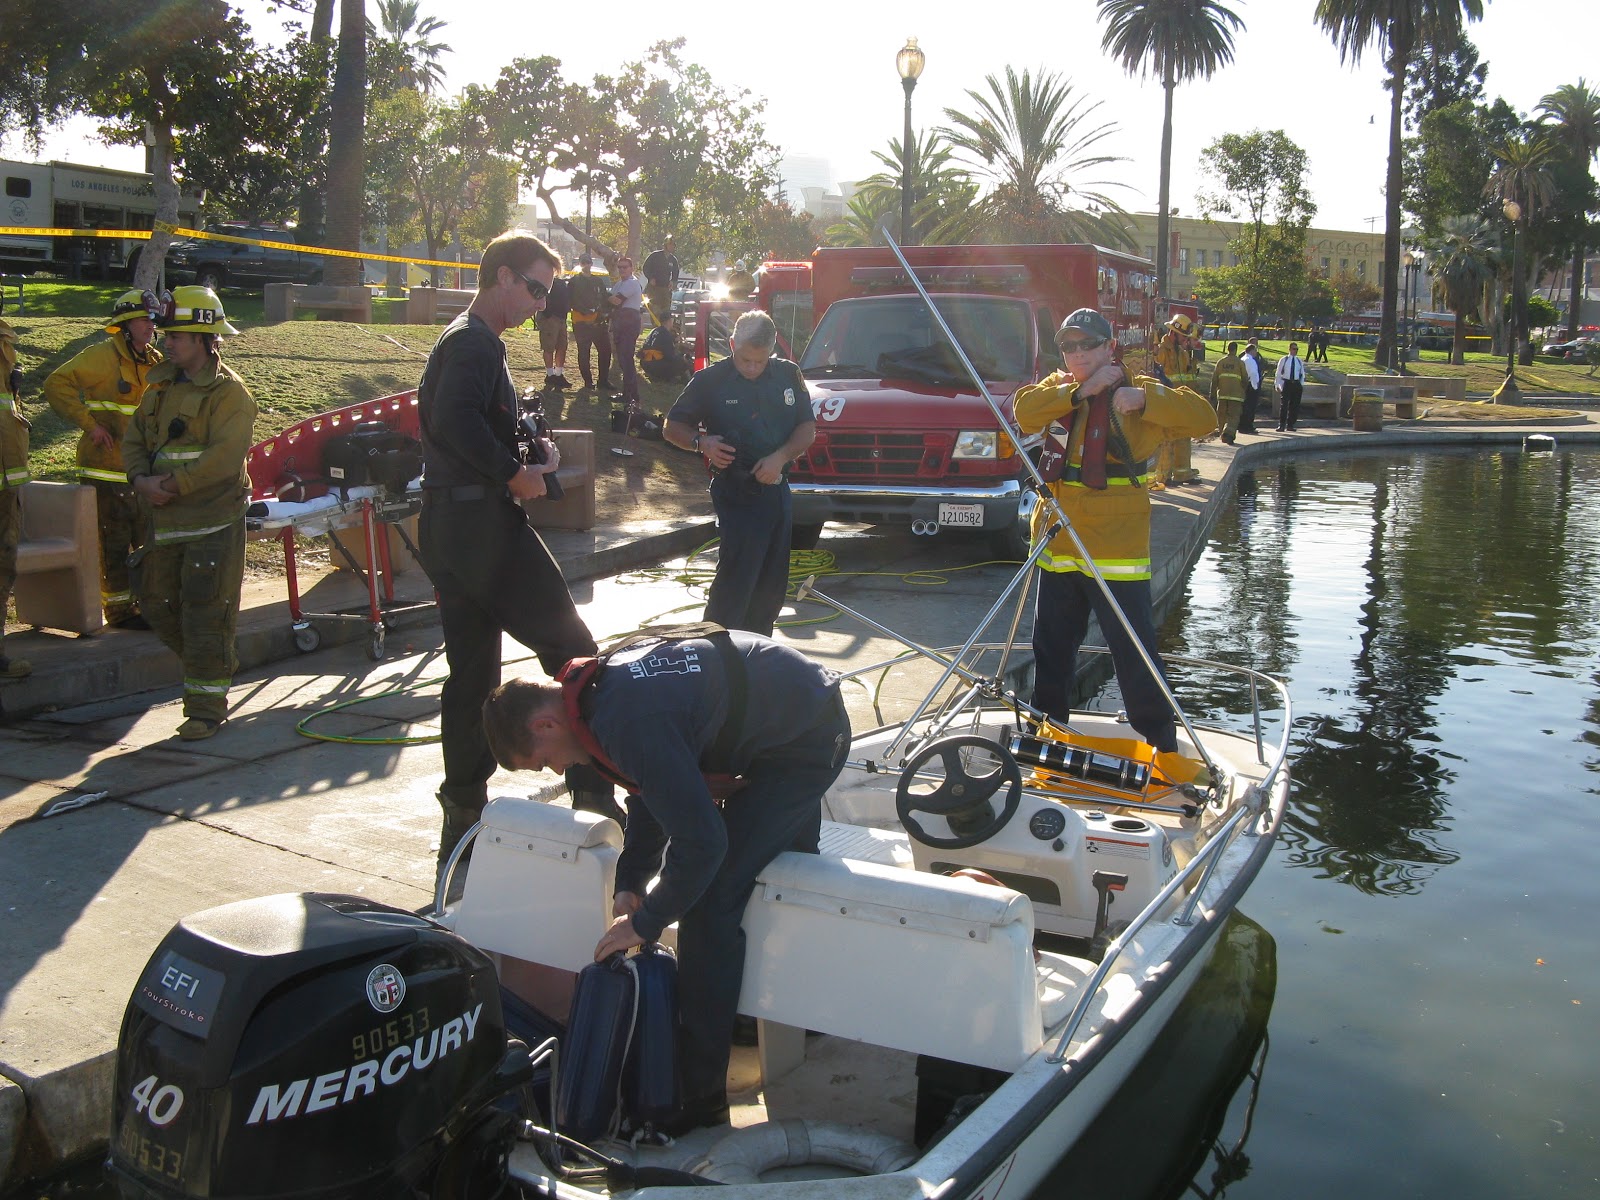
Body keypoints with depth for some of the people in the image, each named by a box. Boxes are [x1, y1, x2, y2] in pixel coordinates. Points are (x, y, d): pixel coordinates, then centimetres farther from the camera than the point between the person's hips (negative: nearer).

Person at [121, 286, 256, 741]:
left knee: (205, 614, -5)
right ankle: (208, 669, 33)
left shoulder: (229, 392, -10)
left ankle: (207, 704, 2)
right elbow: (134, 437, 12)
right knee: (158, 604, 14)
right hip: (164, 522, 8)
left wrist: (175, 484, -21)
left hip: (213, 521, -8)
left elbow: (224, 457, -20)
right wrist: (142, 479, -7)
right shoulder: (162, 386, 15)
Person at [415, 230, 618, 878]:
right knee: (571, 648, -4)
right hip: (483, 524, -10)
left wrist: (535, 451, 7)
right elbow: (456, 420, -27)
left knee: (471, 671, 12)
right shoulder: (473, 343, -10)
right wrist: (515, 474, -17)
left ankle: (463, 813, 17)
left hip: (449, 526, 10)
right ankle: (593, 788, 0)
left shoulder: (466, 342, 23)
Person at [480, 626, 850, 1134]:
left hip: (805, 744, -10)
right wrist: (630, 882, 3)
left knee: (710, 901, -13)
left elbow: (700, 840, -29)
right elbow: (653, 789, 11)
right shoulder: (601, 684, -1)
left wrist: (647, 922, -15)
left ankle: (700, 1094, -3)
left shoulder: (630, 725, -32)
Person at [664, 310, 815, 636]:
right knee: (737, 575, -14)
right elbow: (672, 428, 2)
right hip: (736, 495, -5)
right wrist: (702, 442, -19)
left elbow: (807, 429, 8)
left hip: (777, 489, 5)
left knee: (772, 583, 10)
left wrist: (781, 457, -11)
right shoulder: (710, 380, -4)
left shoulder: (788, 374, 6)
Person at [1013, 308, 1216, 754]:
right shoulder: (1057, 388, 11)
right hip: (1057, 543, 5)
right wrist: (1081, 390, -17)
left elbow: (1202, 417, -13)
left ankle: (1162, 743, 7)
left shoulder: (1138, 392, -1)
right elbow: (1025, 409, -10)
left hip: (1116, 546, -4)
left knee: (1135, 650, -3)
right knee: (1051, 645, 17)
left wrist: (1143, 399, -25)